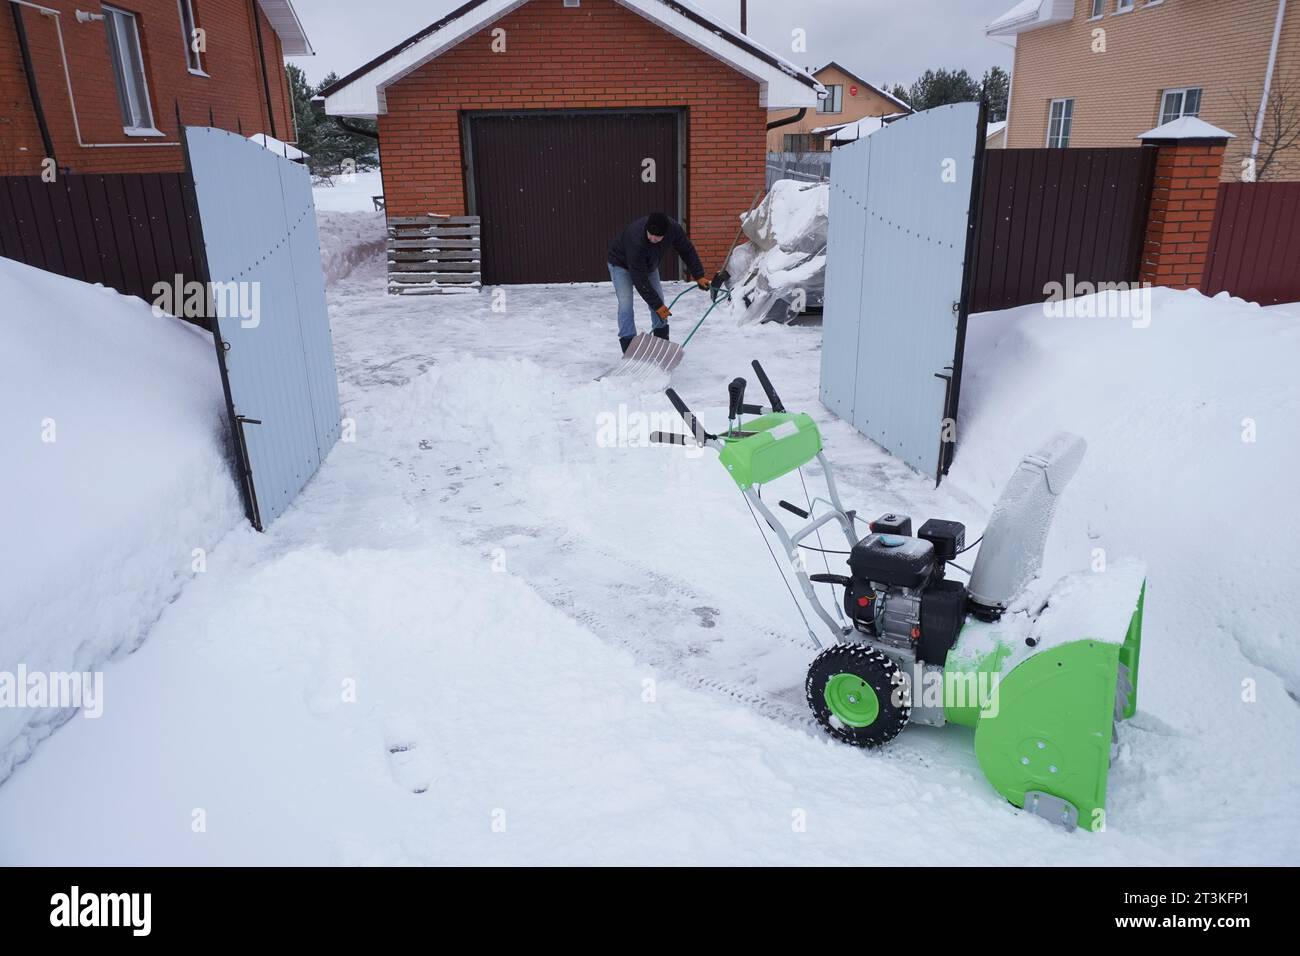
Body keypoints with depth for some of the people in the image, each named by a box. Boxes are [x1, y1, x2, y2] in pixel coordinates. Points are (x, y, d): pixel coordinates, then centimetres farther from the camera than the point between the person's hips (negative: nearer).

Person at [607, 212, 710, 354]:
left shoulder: (673, 228, -29)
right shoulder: (635, 239, -45)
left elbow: (687, 250, -8)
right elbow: (639, 279, -38)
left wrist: (699, 276, -12)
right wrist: (656, 305, -33)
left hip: (648, 263, 6)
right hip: (621, 264, -6)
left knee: (658, 298, 3)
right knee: (625, 303, -19)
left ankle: (662, 341, 18)